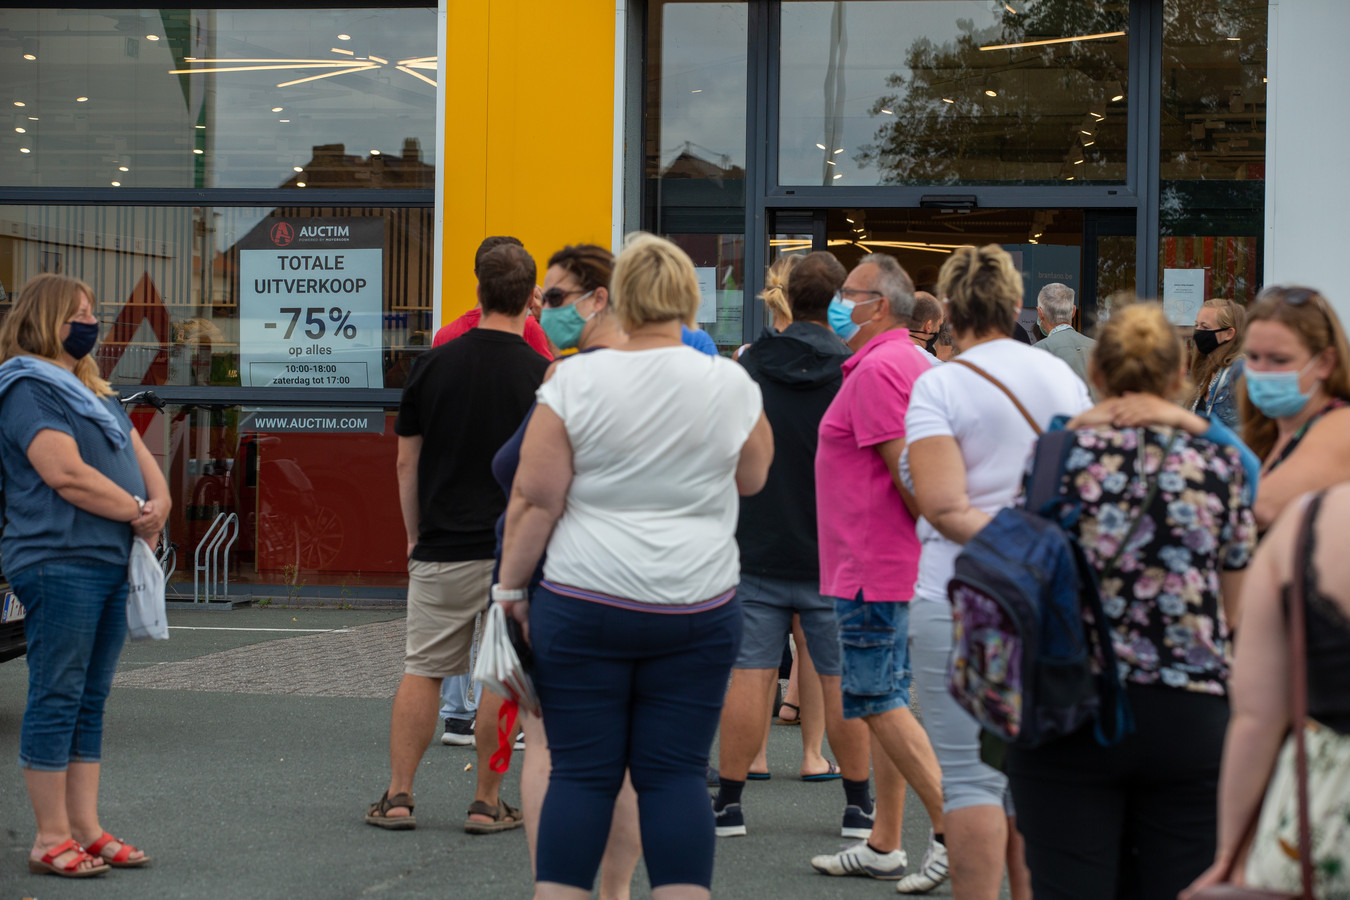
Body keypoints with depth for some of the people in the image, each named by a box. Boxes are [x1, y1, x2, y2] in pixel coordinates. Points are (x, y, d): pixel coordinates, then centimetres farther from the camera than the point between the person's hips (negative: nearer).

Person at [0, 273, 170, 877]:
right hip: (59, 562, -9)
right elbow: (66, 474, -17)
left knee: (90, 702, 11)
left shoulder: (94, 391, 21)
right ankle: (51, 838, -1)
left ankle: (86, 829, 15)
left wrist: (158, 505, -1)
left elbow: (141, 459, 20)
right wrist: (138, 511, -9)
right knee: (57, 699, -5)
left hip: (111, 563, 9)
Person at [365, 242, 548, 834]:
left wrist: (414, 535, 16)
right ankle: (487, 802, 9)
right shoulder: (542, 374, -6)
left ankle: (398, 796, 9)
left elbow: (407, 461, 4)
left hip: (442, 549, 2)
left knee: (422, 671, 9)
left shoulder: (434, 363, 0)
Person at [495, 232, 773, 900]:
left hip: (583, 609, -1)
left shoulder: (575, 381, -6)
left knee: (581, 772, 5)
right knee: (675, 774, 5)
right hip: (698, 611, 1)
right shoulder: (731, 384, -1)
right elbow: (753, 479, 14)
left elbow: (533, 499, -6)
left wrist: (510, 588, 4)